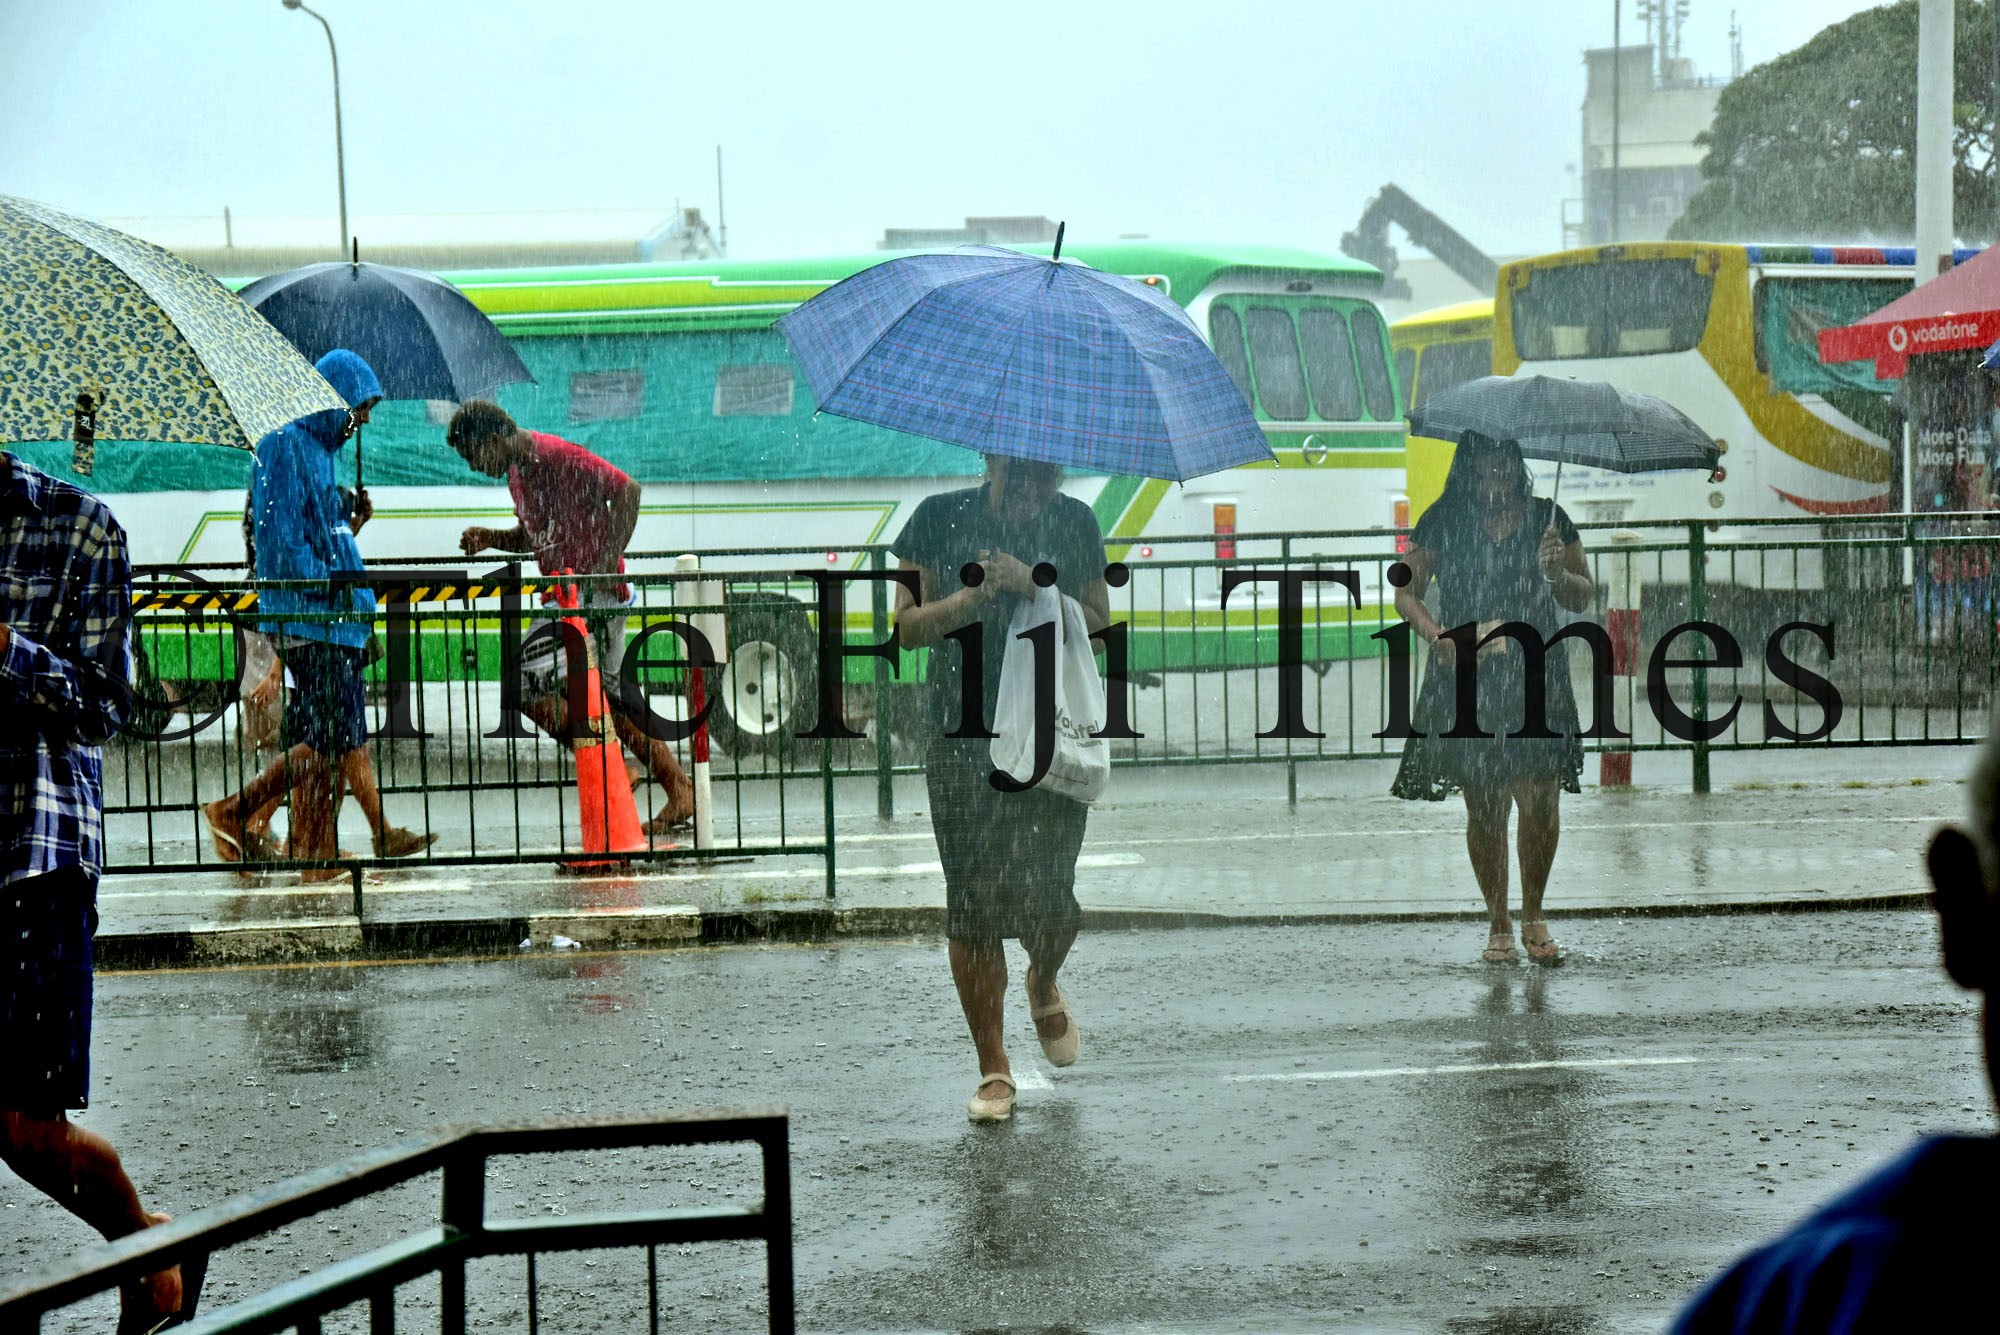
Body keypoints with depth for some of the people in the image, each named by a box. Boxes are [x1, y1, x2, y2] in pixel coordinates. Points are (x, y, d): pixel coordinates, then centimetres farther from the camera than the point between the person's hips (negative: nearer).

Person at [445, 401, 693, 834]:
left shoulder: (555, 455, -14)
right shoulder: (516, 470, 15)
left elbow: (627, 491, -18)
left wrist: (607, 563, -20)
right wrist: (491, 538, 6)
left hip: (593, 591, -10)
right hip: (563, 597, 10)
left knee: (530, 684, -16)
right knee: (610, 699, 12)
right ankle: (680, 791, 16)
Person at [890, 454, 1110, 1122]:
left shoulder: (1073, 523, 6)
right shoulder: (940, 518, 2)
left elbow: (1098, 625, 3)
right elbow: (908, 627, 1)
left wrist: (1033, 586, -11)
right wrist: (973, 595, -15)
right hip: (963, 738, -1)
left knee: (1047, 897, -5)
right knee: (972, 901, -3)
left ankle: (1044, 987, 32)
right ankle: (993, 1071, 9)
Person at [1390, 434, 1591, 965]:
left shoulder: (1547, 518, 8)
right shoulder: (1443, 522, 5)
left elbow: (1583, 597, 11)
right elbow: (1406, 592, 9)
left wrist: (1558, 575, -11)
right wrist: (1435, 632, -10)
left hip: (1536, 676, 0)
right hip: (1467, 678, 0)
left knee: (1540, 798, -9)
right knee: (1483, 805, 1)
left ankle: (1533, 916, 11)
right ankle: (1498, 927, 14)